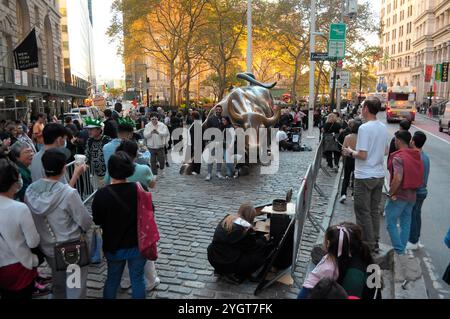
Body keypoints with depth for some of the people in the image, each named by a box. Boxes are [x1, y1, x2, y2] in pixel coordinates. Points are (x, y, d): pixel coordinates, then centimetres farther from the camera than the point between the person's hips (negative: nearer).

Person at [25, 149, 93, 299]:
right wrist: (79, 229, 5)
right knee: (76, 287, 15)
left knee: (58, 284, 28)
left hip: (47, 247, 5)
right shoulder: (69, 193, -28)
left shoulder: (30, 191, -13)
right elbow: (86, 223, -19)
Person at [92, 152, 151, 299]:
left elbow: (97, 221, -5)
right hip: (137, 245, 0)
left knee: (112, 279, 21)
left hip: (113, 246, 0)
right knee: (138, 279, 17)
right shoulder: (139, 189, -17)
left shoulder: (101, 194, -20)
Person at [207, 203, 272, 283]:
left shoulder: (227, 219, 4)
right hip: (229, 265, -7)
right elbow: (253, 247, -4)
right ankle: (237, 275, -2)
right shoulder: (246, 228, -15)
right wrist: (263, 238, 14)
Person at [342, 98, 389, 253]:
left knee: (363, 212, 3)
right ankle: (375, 243, 26)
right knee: (375, 211, 17)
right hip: (379, 175, 8)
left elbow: (362, 155, -22)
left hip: (365, 176, -8)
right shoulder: (383, 127, 6)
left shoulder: (364, 128, -19)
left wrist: (350, 152, -5)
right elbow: (385, 151, 15)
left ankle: (368, 245, 10)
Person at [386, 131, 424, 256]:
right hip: (412, 195, 8)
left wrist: (391, 193, -16)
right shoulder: (417, 156, 6)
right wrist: (413, 189, 16)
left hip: (399, 195, -8)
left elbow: (397, 179, -28)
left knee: (391, 222, 4)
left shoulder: (398, 157, -18)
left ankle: (398, 250, 3)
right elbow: (420, 177, 11)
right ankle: (402, 249, 24)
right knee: (406, 223, 15)